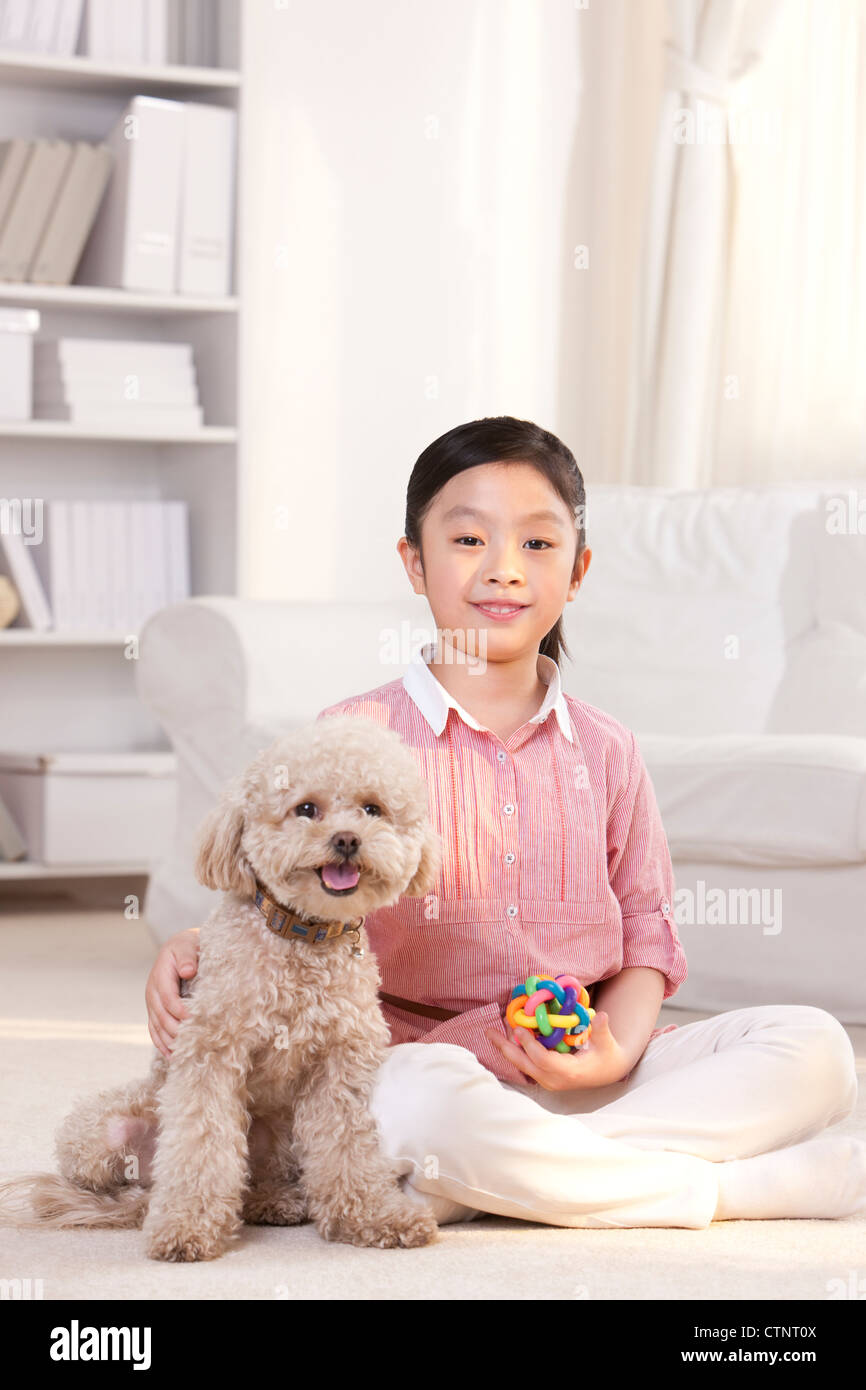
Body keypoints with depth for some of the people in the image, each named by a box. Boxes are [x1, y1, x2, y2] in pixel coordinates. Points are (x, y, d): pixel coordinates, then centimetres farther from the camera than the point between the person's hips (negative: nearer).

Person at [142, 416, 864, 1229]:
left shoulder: (603, 751, 11)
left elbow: (646, 931, 12)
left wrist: (617, 1048, -8)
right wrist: (194, 948, -20)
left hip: (578, 1077, 4)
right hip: (416, 1056, -3)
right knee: (430, 1107, -41)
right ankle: (743, 1184, -21)